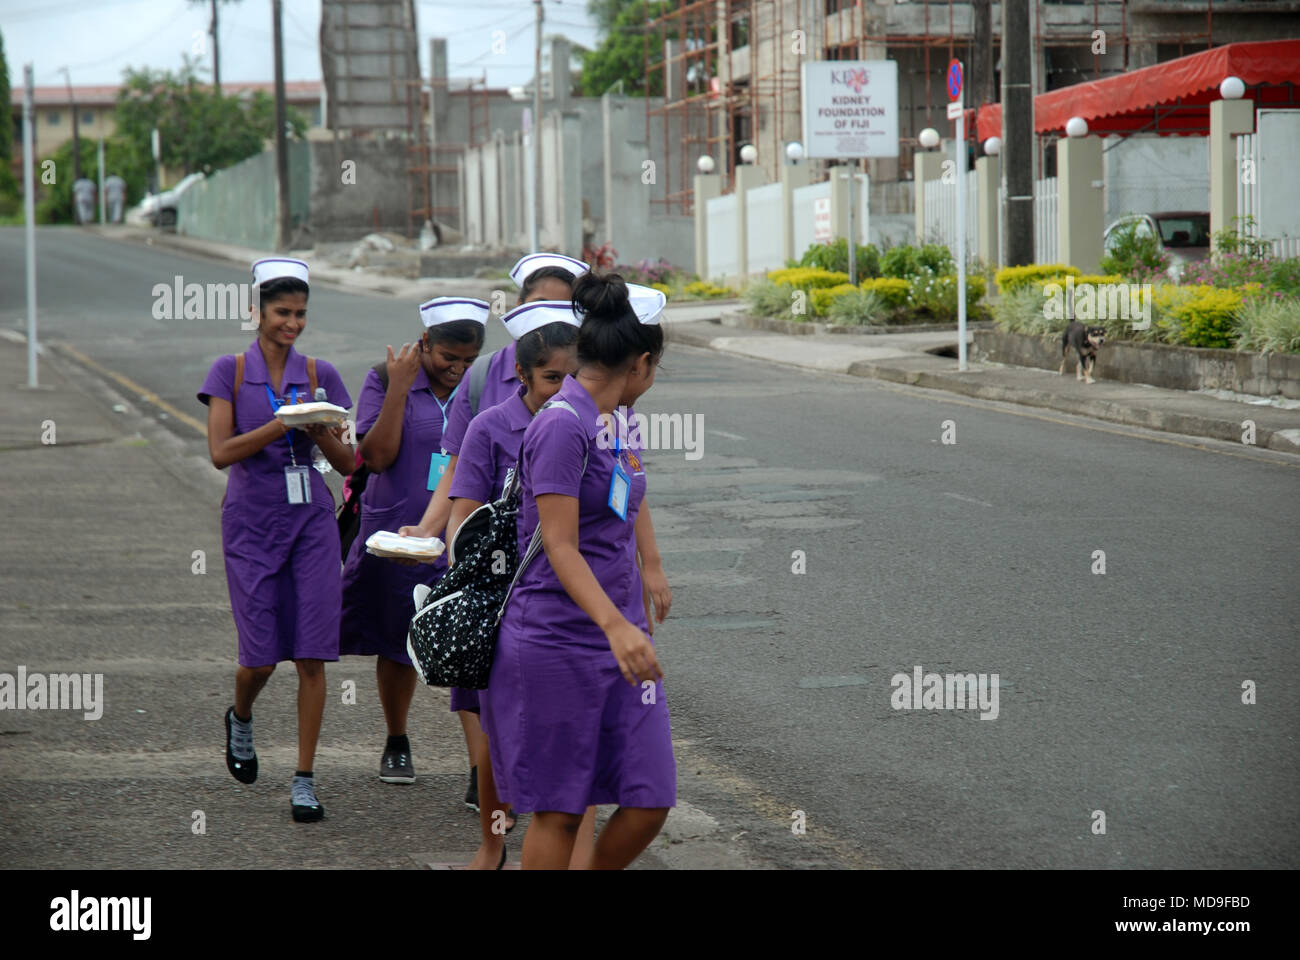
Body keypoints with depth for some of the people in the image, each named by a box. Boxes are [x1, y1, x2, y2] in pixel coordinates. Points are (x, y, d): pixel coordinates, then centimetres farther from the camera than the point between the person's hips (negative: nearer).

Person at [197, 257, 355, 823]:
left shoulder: (320, 376, 6)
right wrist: (282, 424, -20)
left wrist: (319, 430, -13)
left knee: (312, 654, -5)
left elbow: (347, 462, 7)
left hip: (311, 520, 2)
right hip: (252, 522, -2)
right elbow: (220, 452, -10)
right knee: (261, 657, -2)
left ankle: (304, 780, 2)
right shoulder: (231, 372, 0)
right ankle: (241, 718, 33)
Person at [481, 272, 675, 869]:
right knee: (559, 810, 0)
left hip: (619, 640, 8)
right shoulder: (562, 425, -14)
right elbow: (559, 546, -20)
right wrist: (616, 625, -31)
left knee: (649, 802, 0)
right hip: (558, 644, -8)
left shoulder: (616, 426, 13)